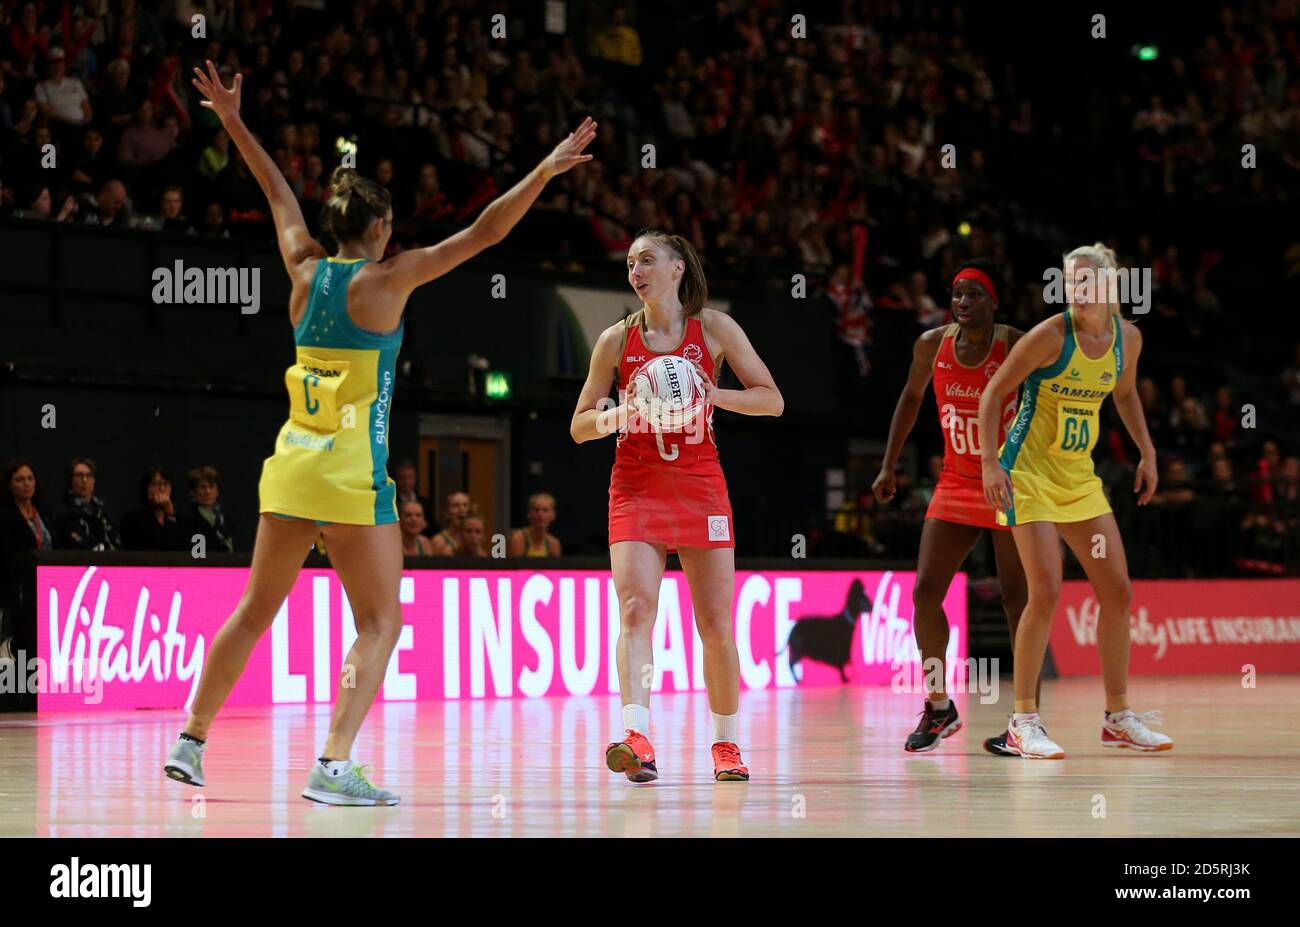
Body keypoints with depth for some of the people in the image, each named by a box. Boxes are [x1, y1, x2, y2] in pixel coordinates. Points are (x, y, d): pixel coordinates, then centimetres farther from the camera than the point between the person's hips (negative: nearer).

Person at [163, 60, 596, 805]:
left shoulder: (307, 270, 5)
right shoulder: (385, 281, -9)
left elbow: (278, 193, 21)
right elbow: (482, 234, -11)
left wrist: (234, 121, 33)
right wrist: (546, 171, -9)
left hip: (291, 465, 6)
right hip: (353, 473, -6)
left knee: (257, 609, 16)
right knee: (380, 622, -1)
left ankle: (190, 742, 18)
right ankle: (336, 765, -14)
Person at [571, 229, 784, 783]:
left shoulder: (713, 327, 1)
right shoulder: (617, 339, 4)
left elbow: (772, 400, 1)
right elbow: (580, 426, 6)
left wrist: (711, 394, -14)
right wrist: (620, 414, -14)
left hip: (700, 485, 0)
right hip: (636, 487, 0)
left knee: (715, 623, 1)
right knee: (635, 608, -19)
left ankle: (726, 743, 17)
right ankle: (637, 737, -32)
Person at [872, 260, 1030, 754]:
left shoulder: (1018, 347, -15)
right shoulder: (932, 345, -2)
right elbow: (912, 397, 15)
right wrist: (889, 465, 15)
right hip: (957, 482, 5)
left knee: (1018, 598, -3)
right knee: (925, 591, -1)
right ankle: (939, 708, 14)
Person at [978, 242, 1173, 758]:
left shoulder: (1127, 337, 1)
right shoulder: (1051, 335, -17)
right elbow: (994, 392, -12)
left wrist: (1147, 453, 16)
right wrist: (989, 461, -20)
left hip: (1079, 478, 7)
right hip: (1029, 473, -6)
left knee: (1118, 591, 5)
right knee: (1046, 591, -15)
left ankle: (1118, 717, 17)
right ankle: (1024, 722, -6)